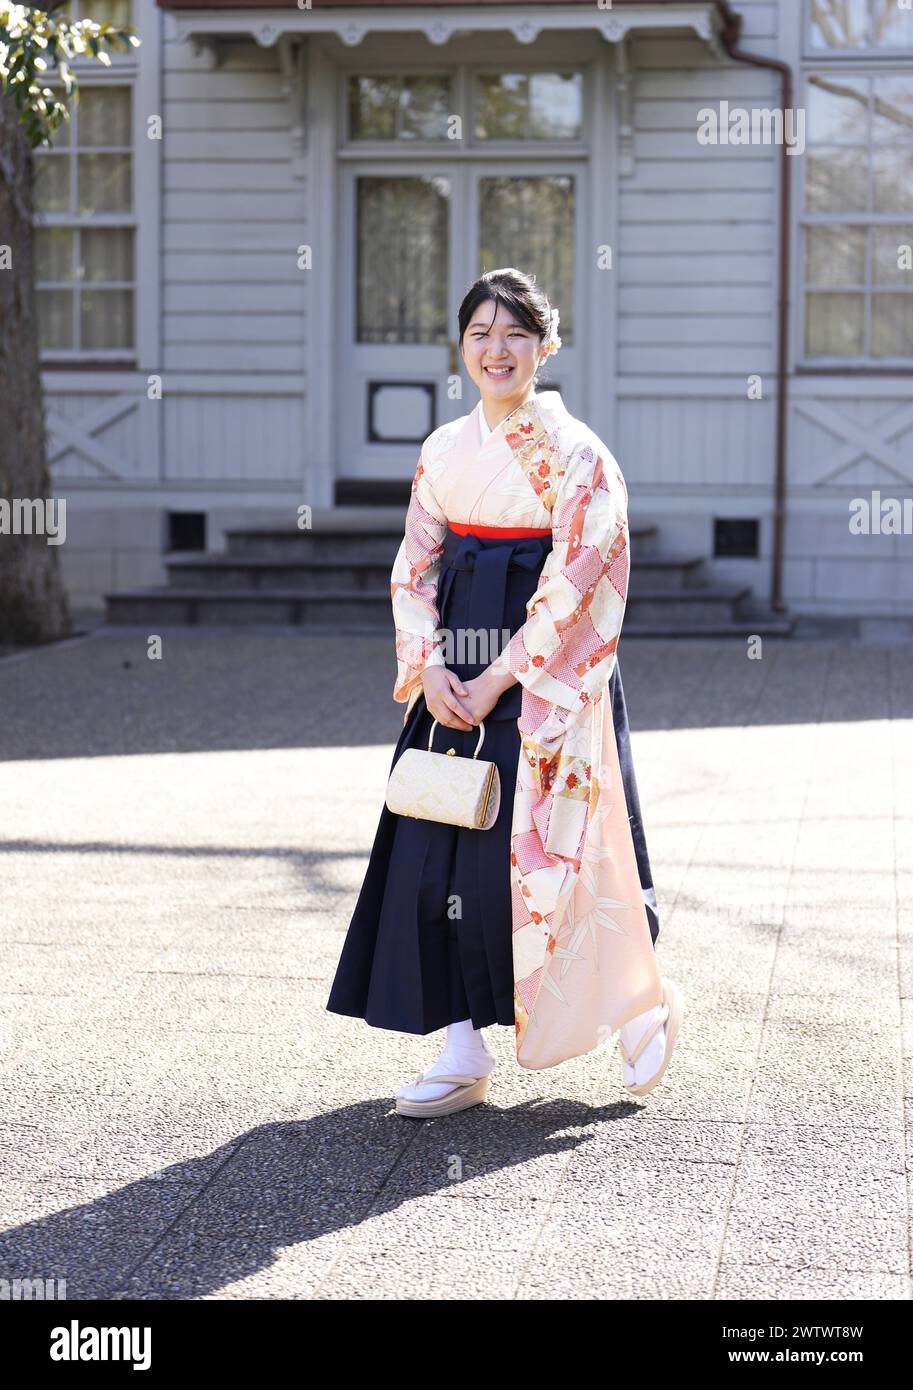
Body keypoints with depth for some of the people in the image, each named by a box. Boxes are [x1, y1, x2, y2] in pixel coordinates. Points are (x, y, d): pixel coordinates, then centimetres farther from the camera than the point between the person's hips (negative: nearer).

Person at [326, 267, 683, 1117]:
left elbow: (574, 584, -13)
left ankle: (643, 1003, 19)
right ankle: (464, 1054, 8)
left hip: (545, 679, -6)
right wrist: (429, 668, -6)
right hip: (454, 680, 6)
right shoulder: (445, 451, 10)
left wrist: (500, 678, -16)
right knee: (444, 852, 1)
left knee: (534, 851, -4)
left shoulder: (574, 454, -7)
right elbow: (413, 568, 9)